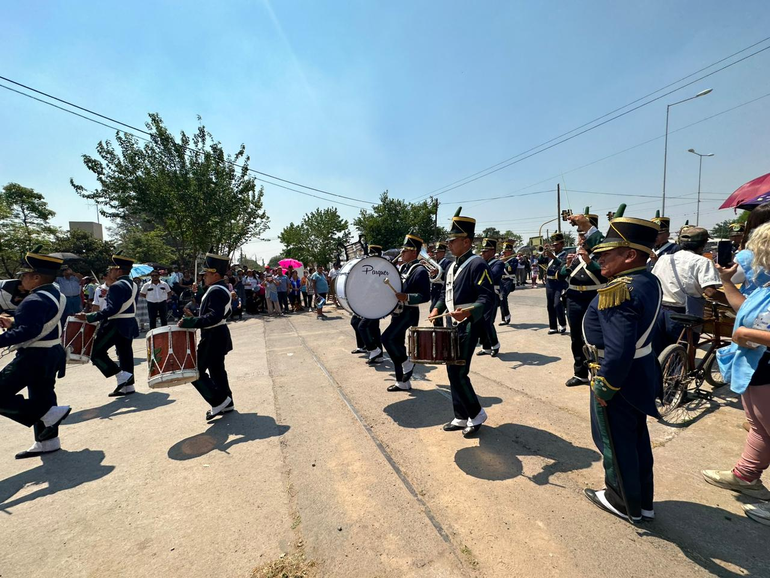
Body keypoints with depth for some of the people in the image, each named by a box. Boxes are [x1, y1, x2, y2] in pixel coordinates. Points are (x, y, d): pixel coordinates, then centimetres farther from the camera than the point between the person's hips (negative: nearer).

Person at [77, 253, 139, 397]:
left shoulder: (117, 286, -16)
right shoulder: (133, 285, 13)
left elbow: (112, 309, -23)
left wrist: (89, 317, -19)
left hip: (116, 325, -9)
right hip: (129, 325, 9)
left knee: (97, 353, 0)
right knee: (125, 354, 11)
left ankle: (121, 376, -3)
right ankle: (128, 385, 15)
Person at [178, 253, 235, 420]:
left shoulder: (216, 291, -21)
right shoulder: (222, 288, 11)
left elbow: (214, 317, -32)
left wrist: (189, 322, -33)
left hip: (213, 338, -10)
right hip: (218, 335, 10)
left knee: (196, 371, -1)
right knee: (217, 370, 17)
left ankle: (219, 401, 4)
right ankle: (226, 403, 27)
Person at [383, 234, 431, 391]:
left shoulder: (420, 270, -13)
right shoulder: (402, 267, 12)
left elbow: (426, 296, -19)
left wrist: (406, 297, -29)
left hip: (409, 313, -9)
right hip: (397, 312, 9)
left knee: (387, 338, -18)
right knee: (397, 342, 10)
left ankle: (408, 361, 5)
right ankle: (403, 382, 21)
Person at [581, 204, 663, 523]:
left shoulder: (619, 291, -29)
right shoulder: (649, 281, 1)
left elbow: (618, 350, -33)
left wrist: (604, 389, -21)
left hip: (620, 377, -9)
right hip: (641, 372, 9)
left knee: (615, 442, 12)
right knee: (636, 438, 23)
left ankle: (625, 504, 33)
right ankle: (642, 502, 42)